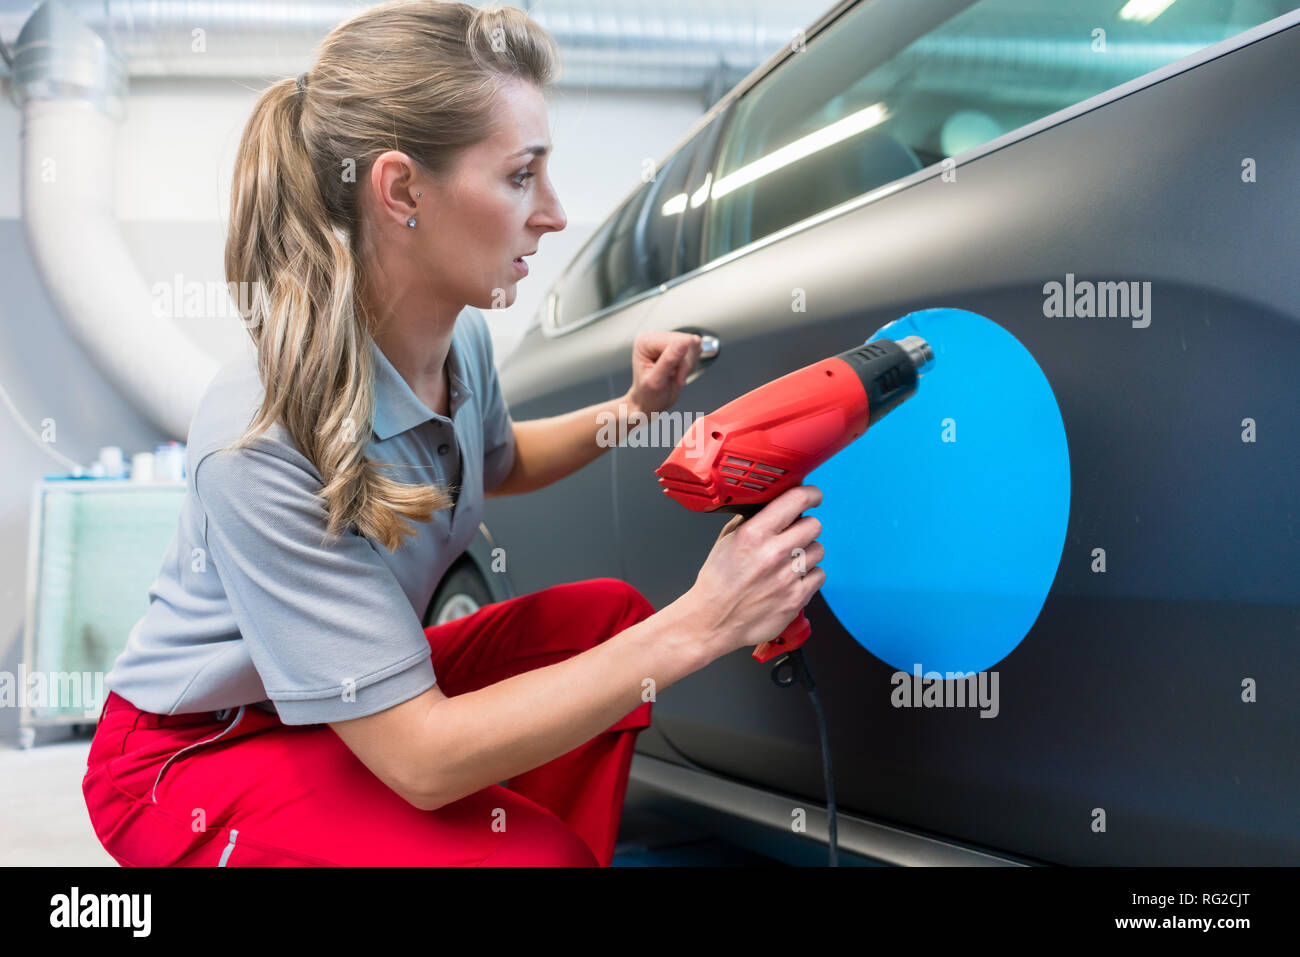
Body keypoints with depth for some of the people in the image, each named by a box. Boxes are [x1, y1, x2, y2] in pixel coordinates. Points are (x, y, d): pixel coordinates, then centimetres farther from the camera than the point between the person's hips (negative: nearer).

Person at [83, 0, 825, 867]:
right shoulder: (260, 443, -34)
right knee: (526, 850, -27)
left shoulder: (462, 338, -11)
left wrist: (627, 411, -4)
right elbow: (422, 762, -33)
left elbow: (495, 466, 16)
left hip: (358, 690, 8)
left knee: (606, 612, -5)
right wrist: (695, 628, -36)